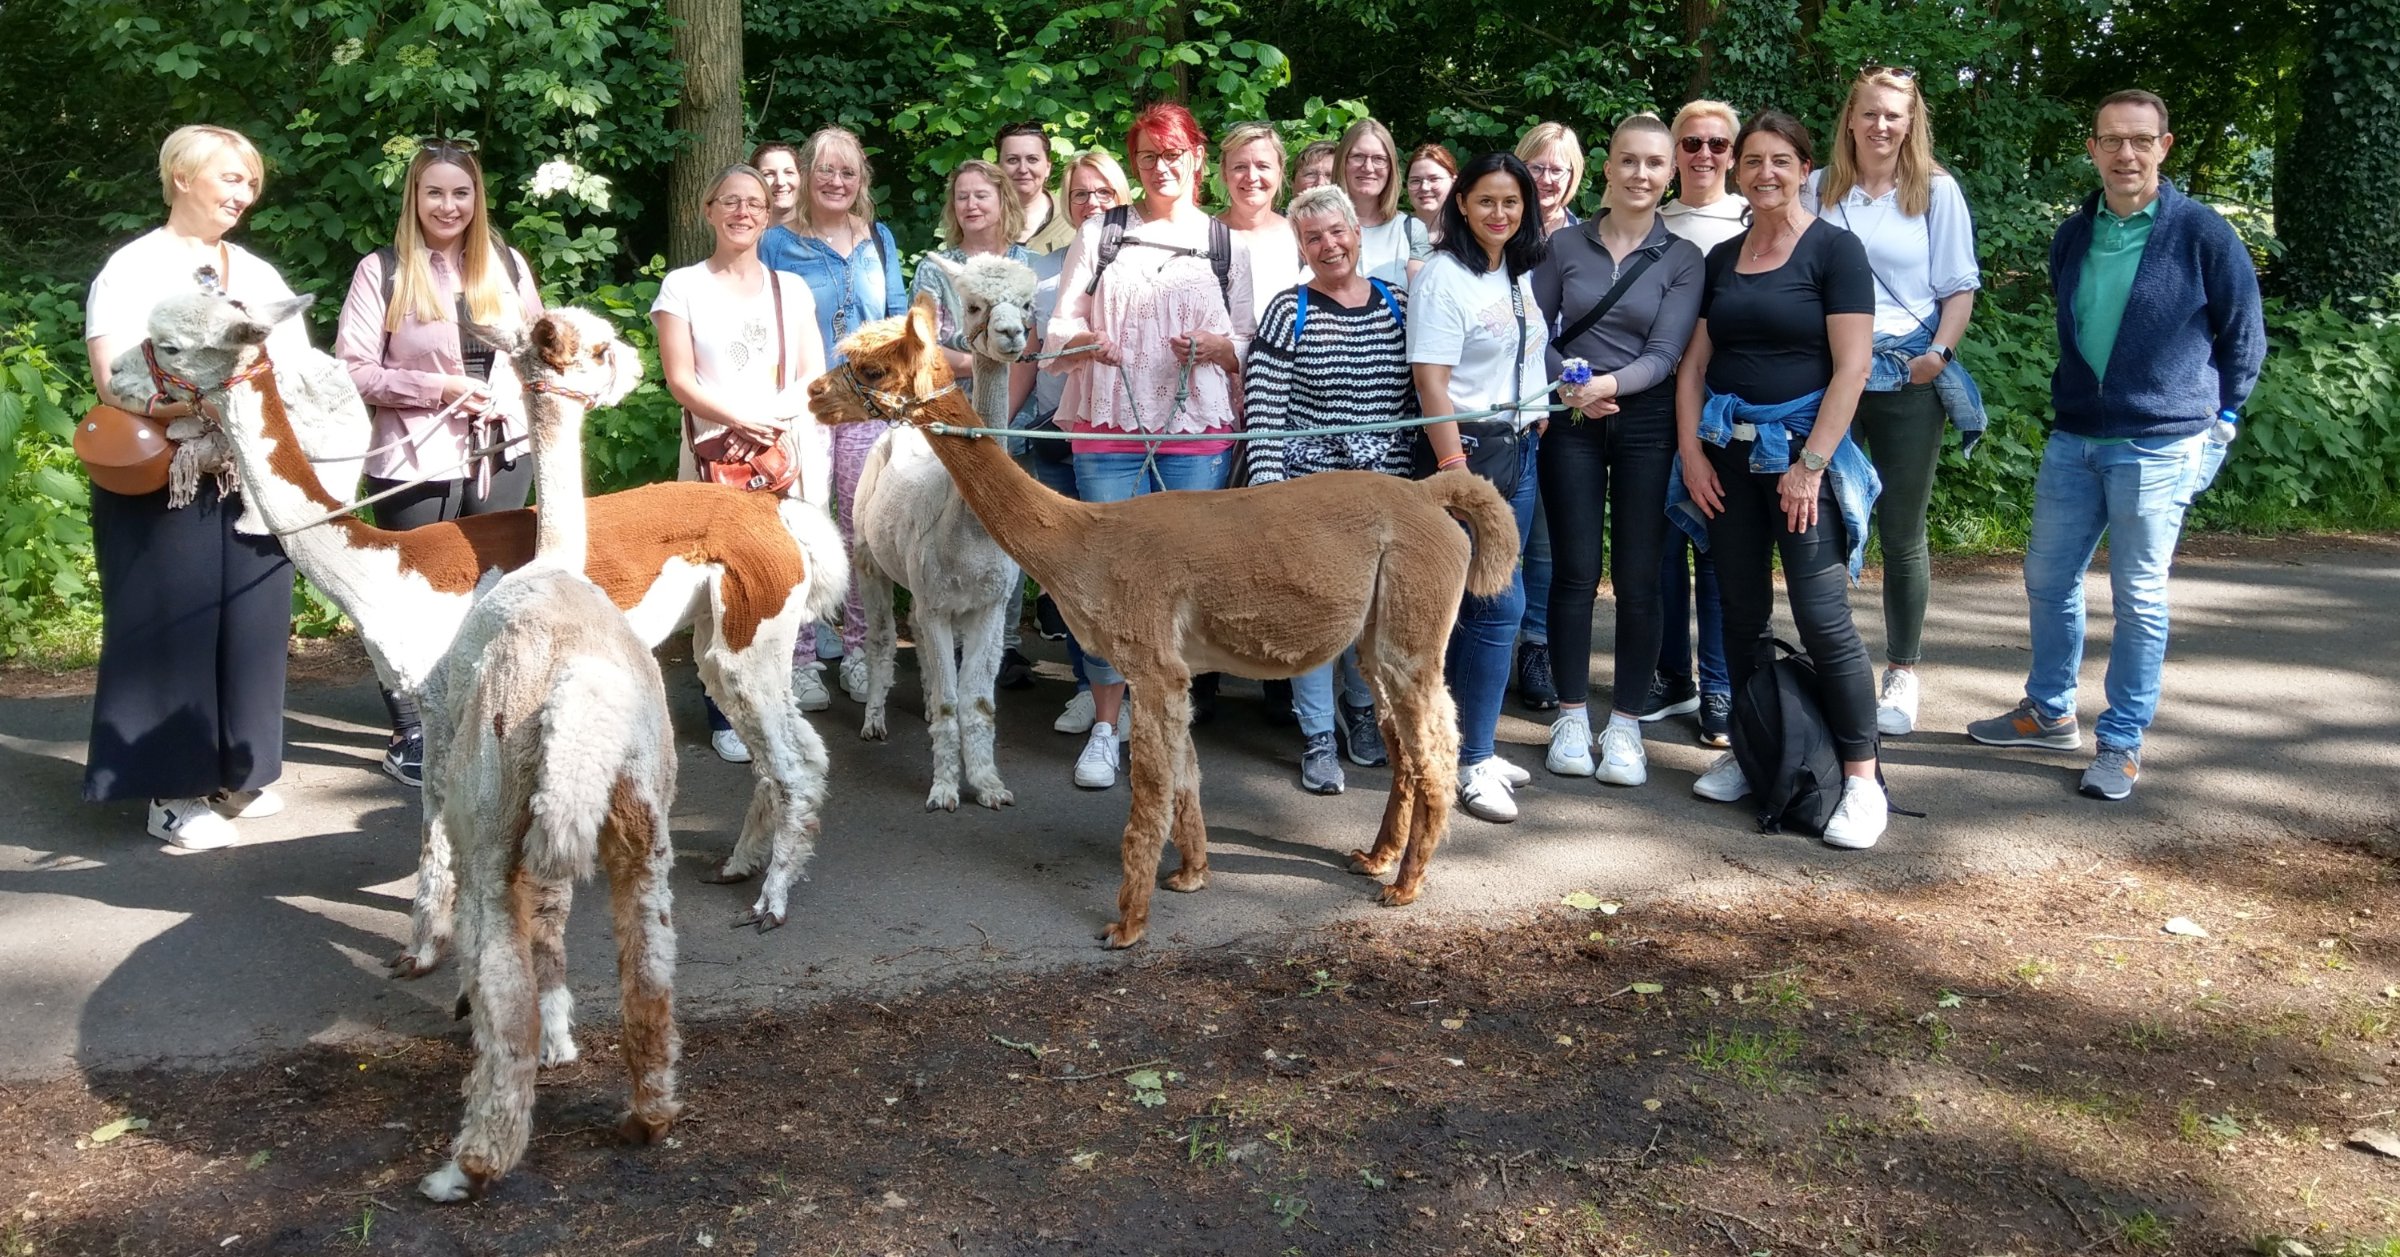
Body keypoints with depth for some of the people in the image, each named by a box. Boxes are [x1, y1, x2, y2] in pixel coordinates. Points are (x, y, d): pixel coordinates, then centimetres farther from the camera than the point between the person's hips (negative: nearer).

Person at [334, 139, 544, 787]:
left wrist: (516, 396, -1)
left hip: (502, 454, 4)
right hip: (417, 461, -4)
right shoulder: (382, 271, -3)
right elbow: (352, 369, -7)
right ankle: (410, 734, 13)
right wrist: (437, 387, -16)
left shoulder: (508, 264, 9)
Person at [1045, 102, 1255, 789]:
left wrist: (1216, 346, -9)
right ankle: (1105, 726, 5)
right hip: (1109, 430, 0)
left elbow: (1251, 344, 12)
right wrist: (1084, 341, -14)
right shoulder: (1099, 232, 12)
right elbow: (1059, 329, 8)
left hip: (1197, 434, 1)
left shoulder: (1225, 241, 13)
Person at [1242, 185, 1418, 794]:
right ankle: (1317, 737, 11)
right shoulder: (1288, 311, -3)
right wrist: (1267, 485, -14)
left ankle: (1361, 708, 34)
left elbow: (1418, 396, 9)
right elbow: (1262, 407, -7)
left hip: (1387, 487, 3)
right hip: (1310, 485, -3)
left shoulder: (1397, 305, 5)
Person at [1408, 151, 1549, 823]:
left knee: (1480, 606, 10)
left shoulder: (1523, 276, 13)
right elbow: (1431, 381, -16)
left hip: (1520, 447, 8)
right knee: (1500, 604, -11)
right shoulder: (1443, 277, -10)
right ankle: (1470, 764, -3)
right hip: (1468, 446, -7)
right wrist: (1455, 470, -20)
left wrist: (1538, 429, 13)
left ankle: (1472, 744, 18)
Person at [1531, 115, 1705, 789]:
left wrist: (1611, 382, -25)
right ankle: (1571, 715, 13)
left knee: (1638, 577, 0)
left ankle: (1626, 724, 9)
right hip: (1570, 423, 1)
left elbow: (1665, 352, -7)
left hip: (1645, 422, -1)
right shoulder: (1565, 245, 6)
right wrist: (1565, 383, -13)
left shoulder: (1682, 258, 2)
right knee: (1576, 570, 1)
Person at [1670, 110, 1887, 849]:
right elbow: (1695, 363, 13)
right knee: (1741, 613, 10)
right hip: (1727, 449, 6)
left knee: (1823, 619, -10)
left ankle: (1863, 781, -2)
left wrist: (1811, 463, -15)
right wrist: (1691, 451, 1)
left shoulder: (1833, 250, -4)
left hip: (1800, 447, -5)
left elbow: (1851, 366, -10)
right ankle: (1748, 753, 22)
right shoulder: (1722, 259, 12)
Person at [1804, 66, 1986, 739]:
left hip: (1908, 379, -1)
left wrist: (1938, 354, -11)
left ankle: (1902, 674, 16)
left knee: (1902, 532, 5)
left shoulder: (1936, 190, 4)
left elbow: (1960, 287, 3)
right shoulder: (1818, 191, 8)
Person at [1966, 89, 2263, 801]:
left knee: (2139, 600, 2)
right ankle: (2050, 714, 30)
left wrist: (2217, 419, 2)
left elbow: (2244, 337, 1)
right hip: (2073, 440, 5)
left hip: (2160, 447, -5)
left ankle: (2121, 744, 12)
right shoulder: (2073, 237, 7)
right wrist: (2078, 399, 16)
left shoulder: (2202, 233, -7)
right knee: (2048, 580, 13)